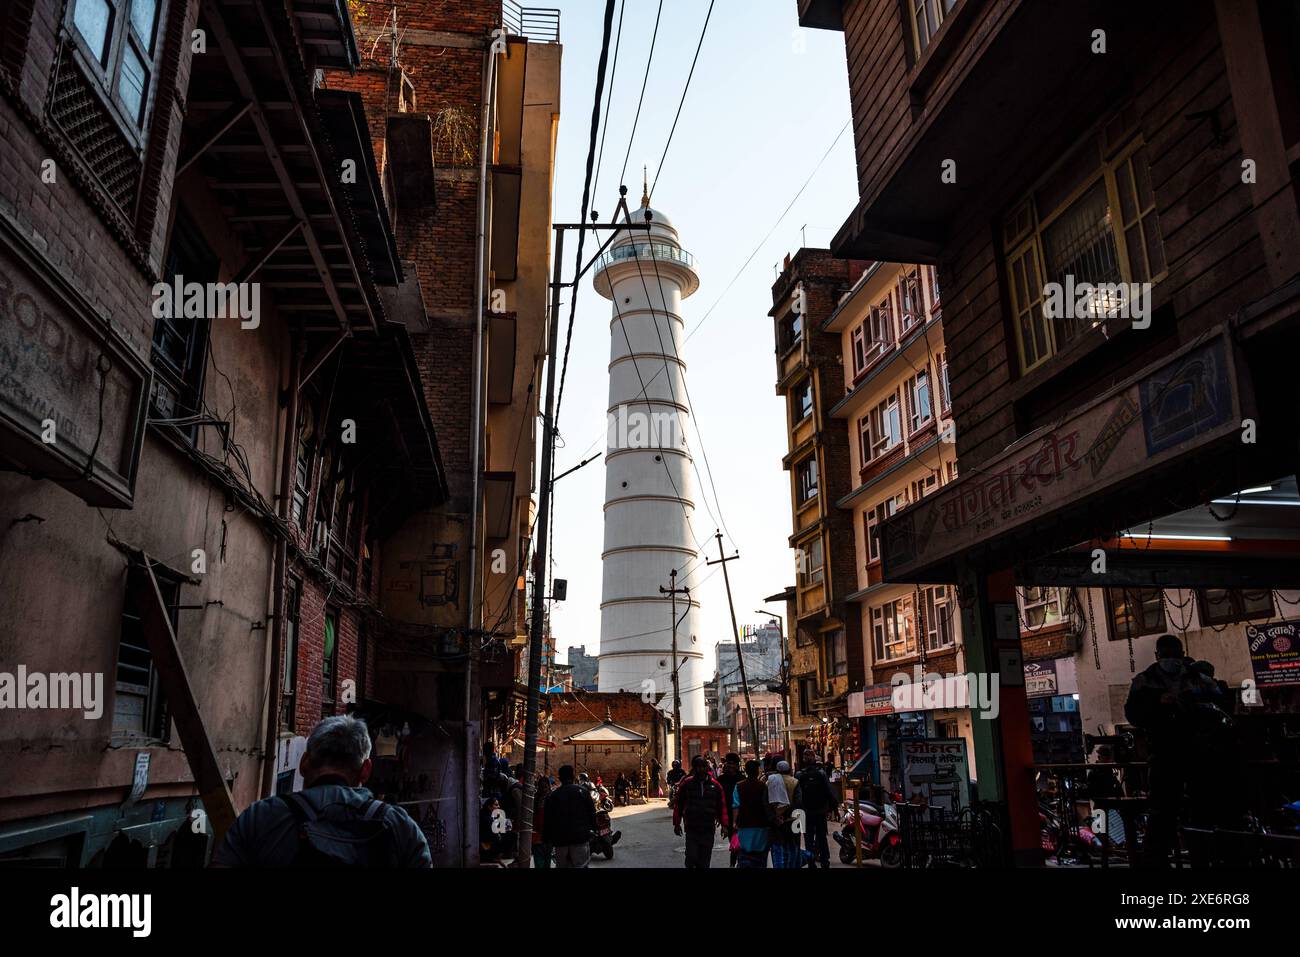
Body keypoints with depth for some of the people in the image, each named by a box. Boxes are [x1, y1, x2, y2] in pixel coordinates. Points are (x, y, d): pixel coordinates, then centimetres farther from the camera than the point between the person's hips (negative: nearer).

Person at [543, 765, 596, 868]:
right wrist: (593, 830, 13)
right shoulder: (583, 791, 0)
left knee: (562, 865, 12)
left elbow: (547, 820, 4)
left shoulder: (552, 795, 3)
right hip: (581, 838, -2)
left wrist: (547, 838, 12)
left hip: (560, 840, 2)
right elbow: (592, 813, 2)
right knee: (580, 865, 1)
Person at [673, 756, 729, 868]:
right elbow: (678, 804, 3)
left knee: (704, 860, 6)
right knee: (691, 857, -7)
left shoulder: (715, 785, 4)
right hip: (691, 828, -2)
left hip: (708, 829, 2)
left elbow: (722, 806, 7)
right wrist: (677, 824, 3)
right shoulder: (687, 783, -1)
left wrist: (724, 825, 3)